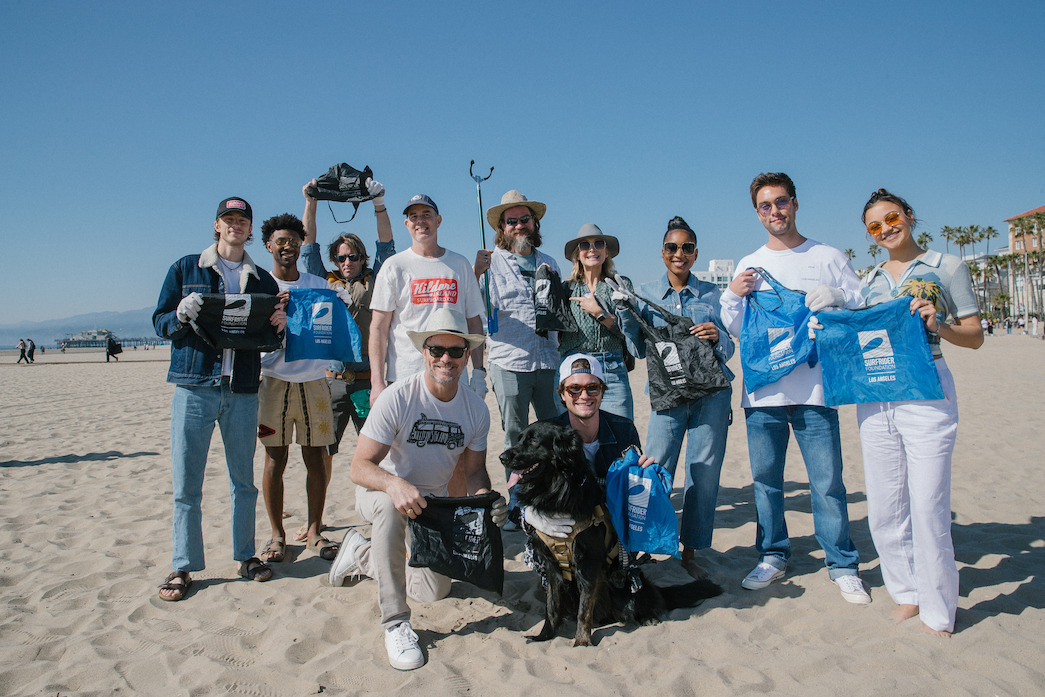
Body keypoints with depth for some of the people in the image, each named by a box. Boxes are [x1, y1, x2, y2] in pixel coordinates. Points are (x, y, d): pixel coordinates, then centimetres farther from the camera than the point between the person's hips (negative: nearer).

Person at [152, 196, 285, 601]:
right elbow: (160, 322, 5)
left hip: (243, 390, 2)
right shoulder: (185, 269, 8)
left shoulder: (263, 280, 13)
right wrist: (180, 315, -16)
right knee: (186, 483, 1)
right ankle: (183, 566, 14)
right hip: (194, 388, -1)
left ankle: (245, 555, 22)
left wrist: (279, 324, -9)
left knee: (243, 479, 9)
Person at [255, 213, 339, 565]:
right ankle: (277, 534, 12)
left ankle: (314, 531, 14)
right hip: (274, 380, -1)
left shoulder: (318, 285, 13)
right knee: (275, 458, 0)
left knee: (315, 458, 3)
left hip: (313, 381, 2)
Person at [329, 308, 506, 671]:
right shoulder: (397, 397, -25)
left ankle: (362, 553, 30)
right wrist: (395, 484, -49)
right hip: (380, 490, -4)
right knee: (391, 503, -40)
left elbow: (473, 469, -1)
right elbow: (359, 467, -27)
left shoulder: (476, 409, -10)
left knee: (435, 590, 4)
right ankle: (395, 623, -26)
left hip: (434, 500, 5)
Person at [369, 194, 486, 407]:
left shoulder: (460, 264, 12)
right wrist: (377, 382, -9)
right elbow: (378, 327, 0)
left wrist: (478, 371, 6)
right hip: (403, 379, -2)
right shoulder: (394, 266, 4)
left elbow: (474, 321, 14)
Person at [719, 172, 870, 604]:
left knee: (827, 482, -1)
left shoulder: (828, 258, 8)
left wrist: (837, 297, -13)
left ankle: (842, 565, 15)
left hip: (814, 390, -2)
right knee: (765, 479, 9)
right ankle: (773, 556, 24)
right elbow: (736, 330, 11)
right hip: (762, 390, 2)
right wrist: (732, 297, -7)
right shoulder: (748, 266, 13)